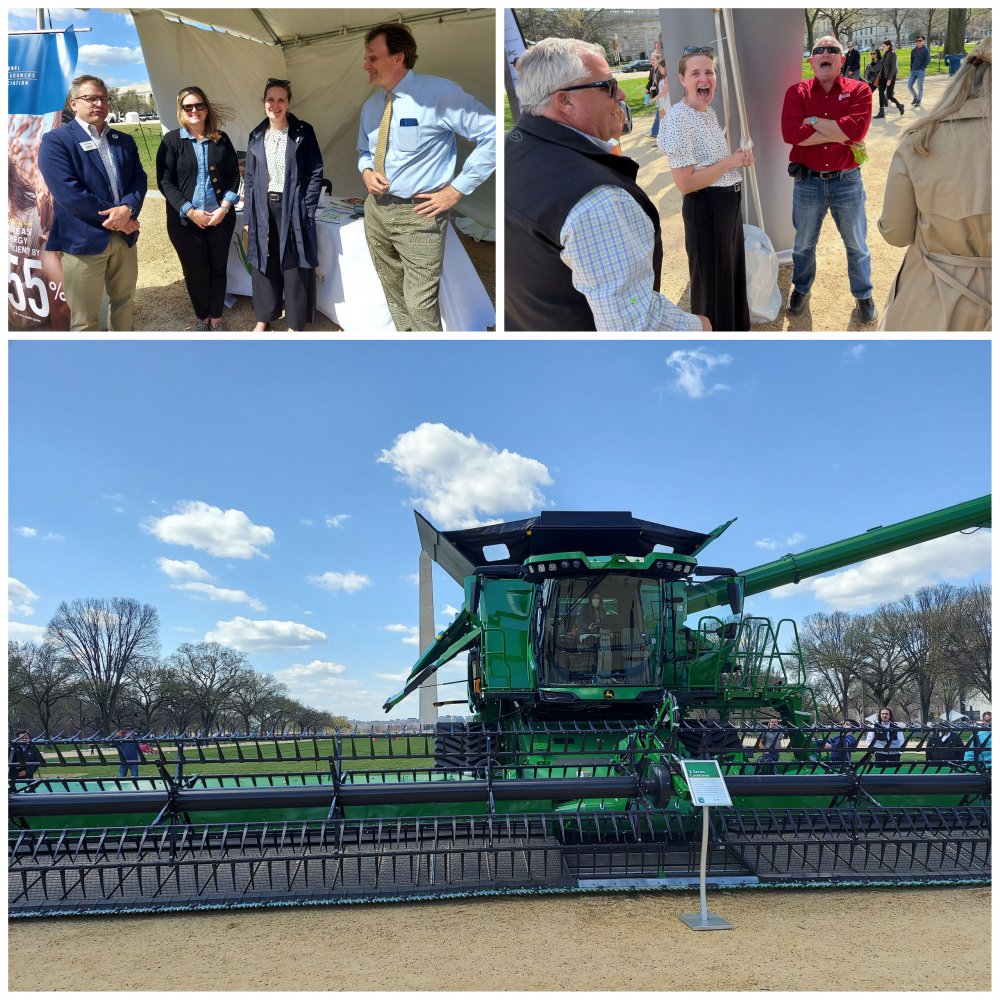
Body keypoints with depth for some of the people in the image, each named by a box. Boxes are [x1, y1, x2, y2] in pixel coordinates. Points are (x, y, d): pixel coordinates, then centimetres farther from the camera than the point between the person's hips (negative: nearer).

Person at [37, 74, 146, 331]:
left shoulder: (125, 141, 14)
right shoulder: (56, 141, -7)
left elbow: (139, 178, 4)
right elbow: (67, 193, -16)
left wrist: (127, 208, -17)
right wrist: (113, 217, -15)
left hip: (124, 237, 6)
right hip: (83, 240, -6)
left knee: (124, 301, 19)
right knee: (84, 318, 2)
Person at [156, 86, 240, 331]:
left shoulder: (221, 139, 5)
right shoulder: (171, 141, -3)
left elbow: (234, 175, 5)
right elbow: (165, 182, -7)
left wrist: (224, 207, -8)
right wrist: (190, 212, -15)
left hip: (220, 217, 2)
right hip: (185, 220, -2)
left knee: (218, 268, 8)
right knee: (195, 271, 6)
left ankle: (216, 317, 23)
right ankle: (202, 317, 24)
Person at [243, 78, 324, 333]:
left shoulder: (303, 132, -2)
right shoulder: (256, 136, 9)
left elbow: (315, 173, -4)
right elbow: (249, 178, 11)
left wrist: (306, 211, -11)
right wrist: (248, 216, 6)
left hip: (293, 209, -4)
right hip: (263, 209, 4)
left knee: (294, 267, 1)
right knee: (264, 264, 10)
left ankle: (295, 324, 12)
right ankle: (264, 318, 24)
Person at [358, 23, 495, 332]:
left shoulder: (438, 93, -14)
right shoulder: (371, 105, 9)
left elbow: (493, 135, -18)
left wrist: (456, 190, -16)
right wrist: (366, 172, 1)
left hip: (417, 215, -7)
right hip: (376, 209, 8)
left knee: (419, 305, -10)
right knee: (393, 293, 19)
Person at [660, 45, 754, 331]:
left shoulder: (708, 111, 7)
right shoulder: (678, 118, -22)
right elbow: (685, 183, -27)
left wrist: (741, 157, 0)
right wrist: (730, 162, -18)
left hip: (729, 201, 9)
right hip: (705, 208, -9)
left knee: (734, 273, 24)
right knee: (713, 281, 5)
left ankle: (736, 329, 45)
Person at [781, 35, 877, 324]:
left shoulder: (859, 90, -4)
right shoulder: (796, 92, -2)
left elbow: (856, 129, -22)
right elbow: (791, 133, -18)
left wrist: (813, 121, -16)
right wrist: (839, 135, -18)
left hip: (847, 181, -1)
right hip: (807, 182, 1)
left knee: (857, 244, 13)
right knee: (804, 243, 17)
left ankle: (864, 295, 30)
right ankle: (801, 289, 39)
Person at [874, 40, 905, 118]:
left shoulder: (893, 54, -13)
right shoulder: (885, 54, 10)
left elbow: (893, 68, -17)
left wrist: (889, 79, -20)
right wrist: (880, 74, 10)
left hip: (890, 77, -8)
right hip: (883, 76, 8)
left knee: (889, 95, -7)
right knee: (881, 93, 1)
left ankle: (899, 105, 18)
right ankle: (881, 112, 4)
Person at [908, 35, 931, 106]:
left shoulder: (926, 50, -5)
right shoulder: (914, 49, 10)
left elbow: (927, 61, -8)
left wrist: (922, 68, -13)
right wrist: (911, 68, 7)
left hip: (921, 71, -5)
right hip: (913, 71, 5)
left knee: (919, 87, 0)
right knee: (909, 85, 0)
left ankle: (918, 101, 12)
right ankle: (915, 97, 21)